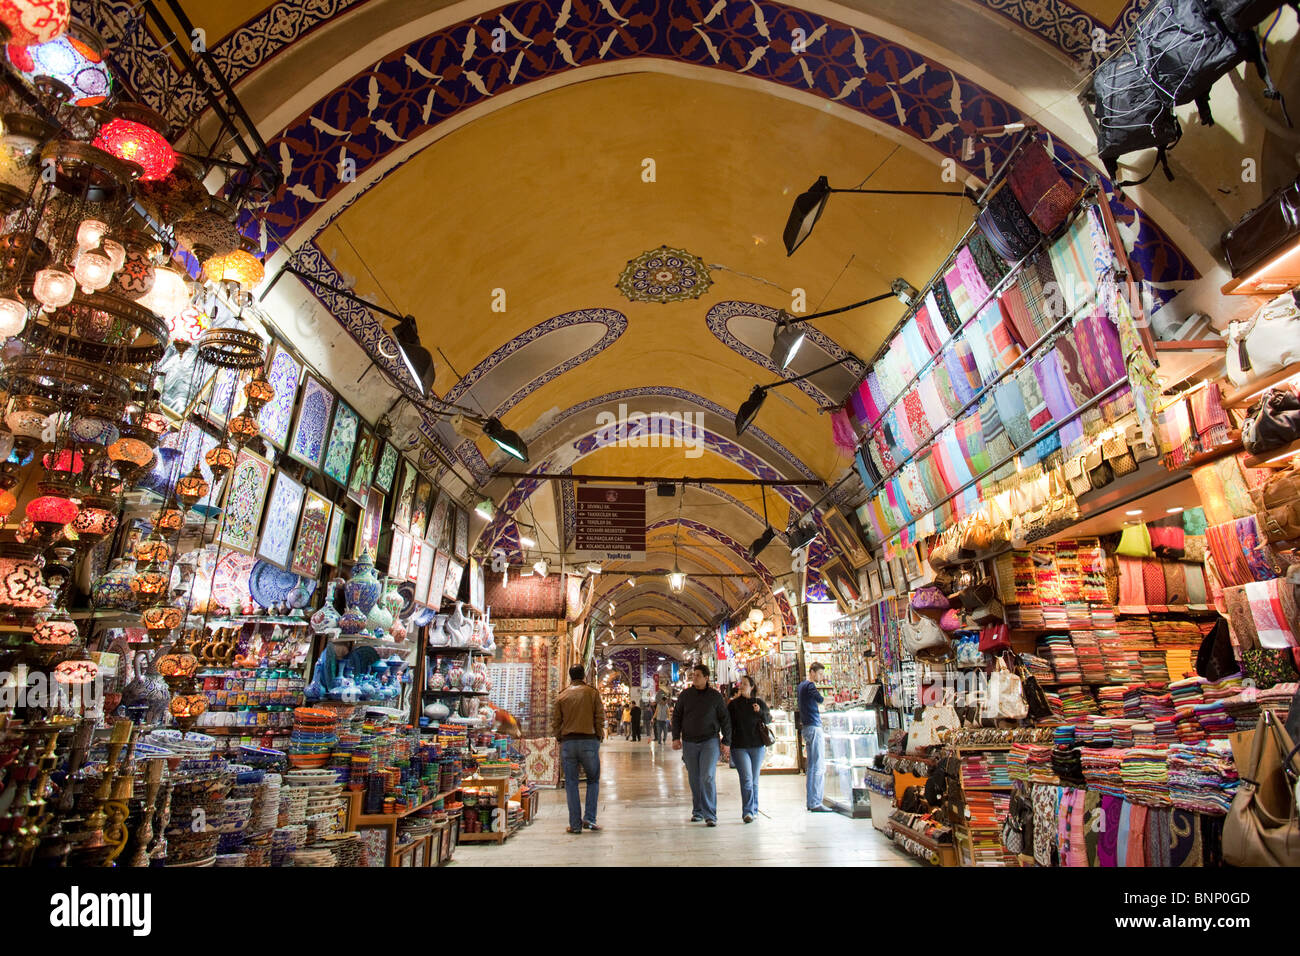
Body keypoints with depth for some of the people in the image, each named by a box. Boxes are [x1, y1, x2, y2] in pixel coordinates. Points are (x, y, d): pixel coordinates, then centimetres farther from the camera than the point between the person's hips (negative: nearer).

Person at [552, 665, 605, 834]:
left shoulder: (562, 696, 5)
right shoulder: (593, 693, 1)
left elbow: (555, 722, 5)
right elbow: (600, 718, -2)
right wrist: (599, 737, 8)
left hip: (568, 742, 1)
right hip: (589, 741, -1)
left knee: (571, 783, 8)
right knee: (593, 780, 13)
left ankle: (575, 824, 9)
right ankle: (589, 818, 3)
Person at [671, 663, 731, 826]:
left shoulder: (715, 696, -1)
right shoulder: (685, 695, 3)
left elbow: (725, 720, 3)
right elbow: (677, 716, 9)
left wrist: (726, 742, 0)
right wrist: (676, 737, 0)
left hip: (710, 741, -2)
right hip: (689, 742, 3)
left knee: (708, 777, -11)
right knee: (694, 779, 8)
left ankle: (710, 815, -5)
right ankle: (697, 811, 22)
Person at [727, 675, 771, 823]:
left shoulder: (759, 702, 5)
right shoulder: (733, 704, 1)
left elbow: (769, 720, 5)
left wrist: (760, 711, -15)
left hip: (757, 746, 2)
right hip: (739, 747, -2)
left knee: (754, 780, 11)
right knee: (746, 778, -14)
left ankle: (753, 809, 25)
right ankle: (747, 812, -13)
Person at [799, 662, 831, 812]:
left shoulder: (801, 685, 19)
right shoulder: (810, 685, -10)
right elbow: (820, 699, -21)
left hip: (807, 727, 10)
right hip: (814, 727, -10)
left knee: (812, 765, 11)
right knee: (818, 765, -10)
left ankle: (811, 802, 14)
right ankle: (815, 803, -12)